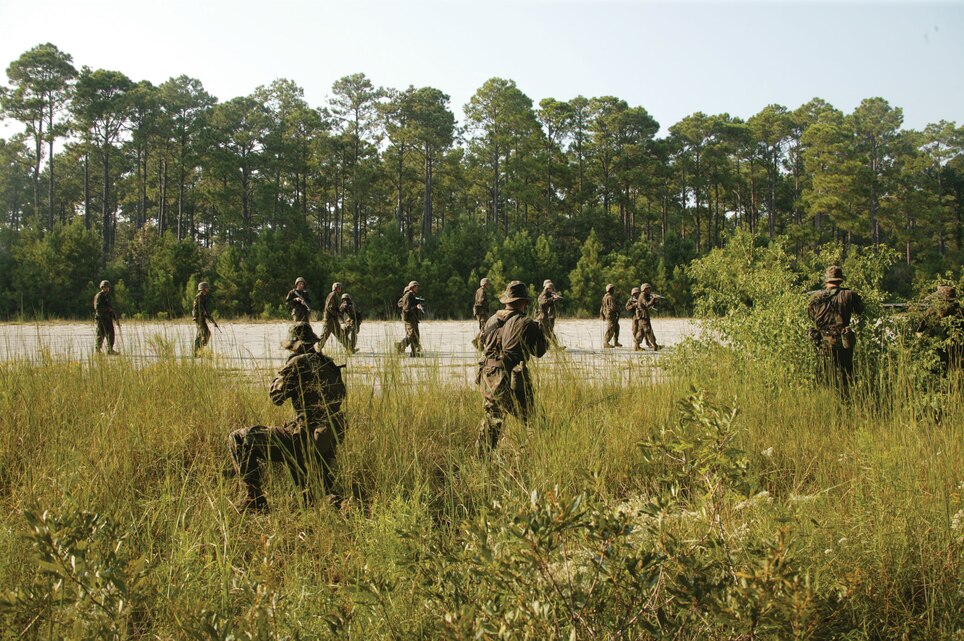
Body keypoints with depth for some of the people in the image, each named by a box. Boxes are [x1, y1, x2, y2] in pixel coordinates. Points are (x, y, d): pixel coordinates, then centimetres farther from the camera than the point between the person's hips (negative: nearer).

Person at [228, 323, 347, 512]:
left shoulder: (299, 363, -8)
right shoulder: (330, 365, 13)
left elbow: (276, 396, -4)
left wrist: (285, 369, 10)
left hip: (304, 438, -8)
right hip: (328, 445, 8)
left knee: (238, 440, -5)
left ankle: (255, 501, -7)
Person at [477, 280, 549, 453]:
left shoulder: (491, 320, 7)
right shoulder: (526, 324, -10)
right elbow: (539, 351, -2)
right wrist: (542, 335, 16)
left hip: (488, 378, 7)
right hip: (512, 380, -7)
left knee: (491, 419, 20)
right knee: (527, 419, 3)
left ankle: (483, 457, 25)